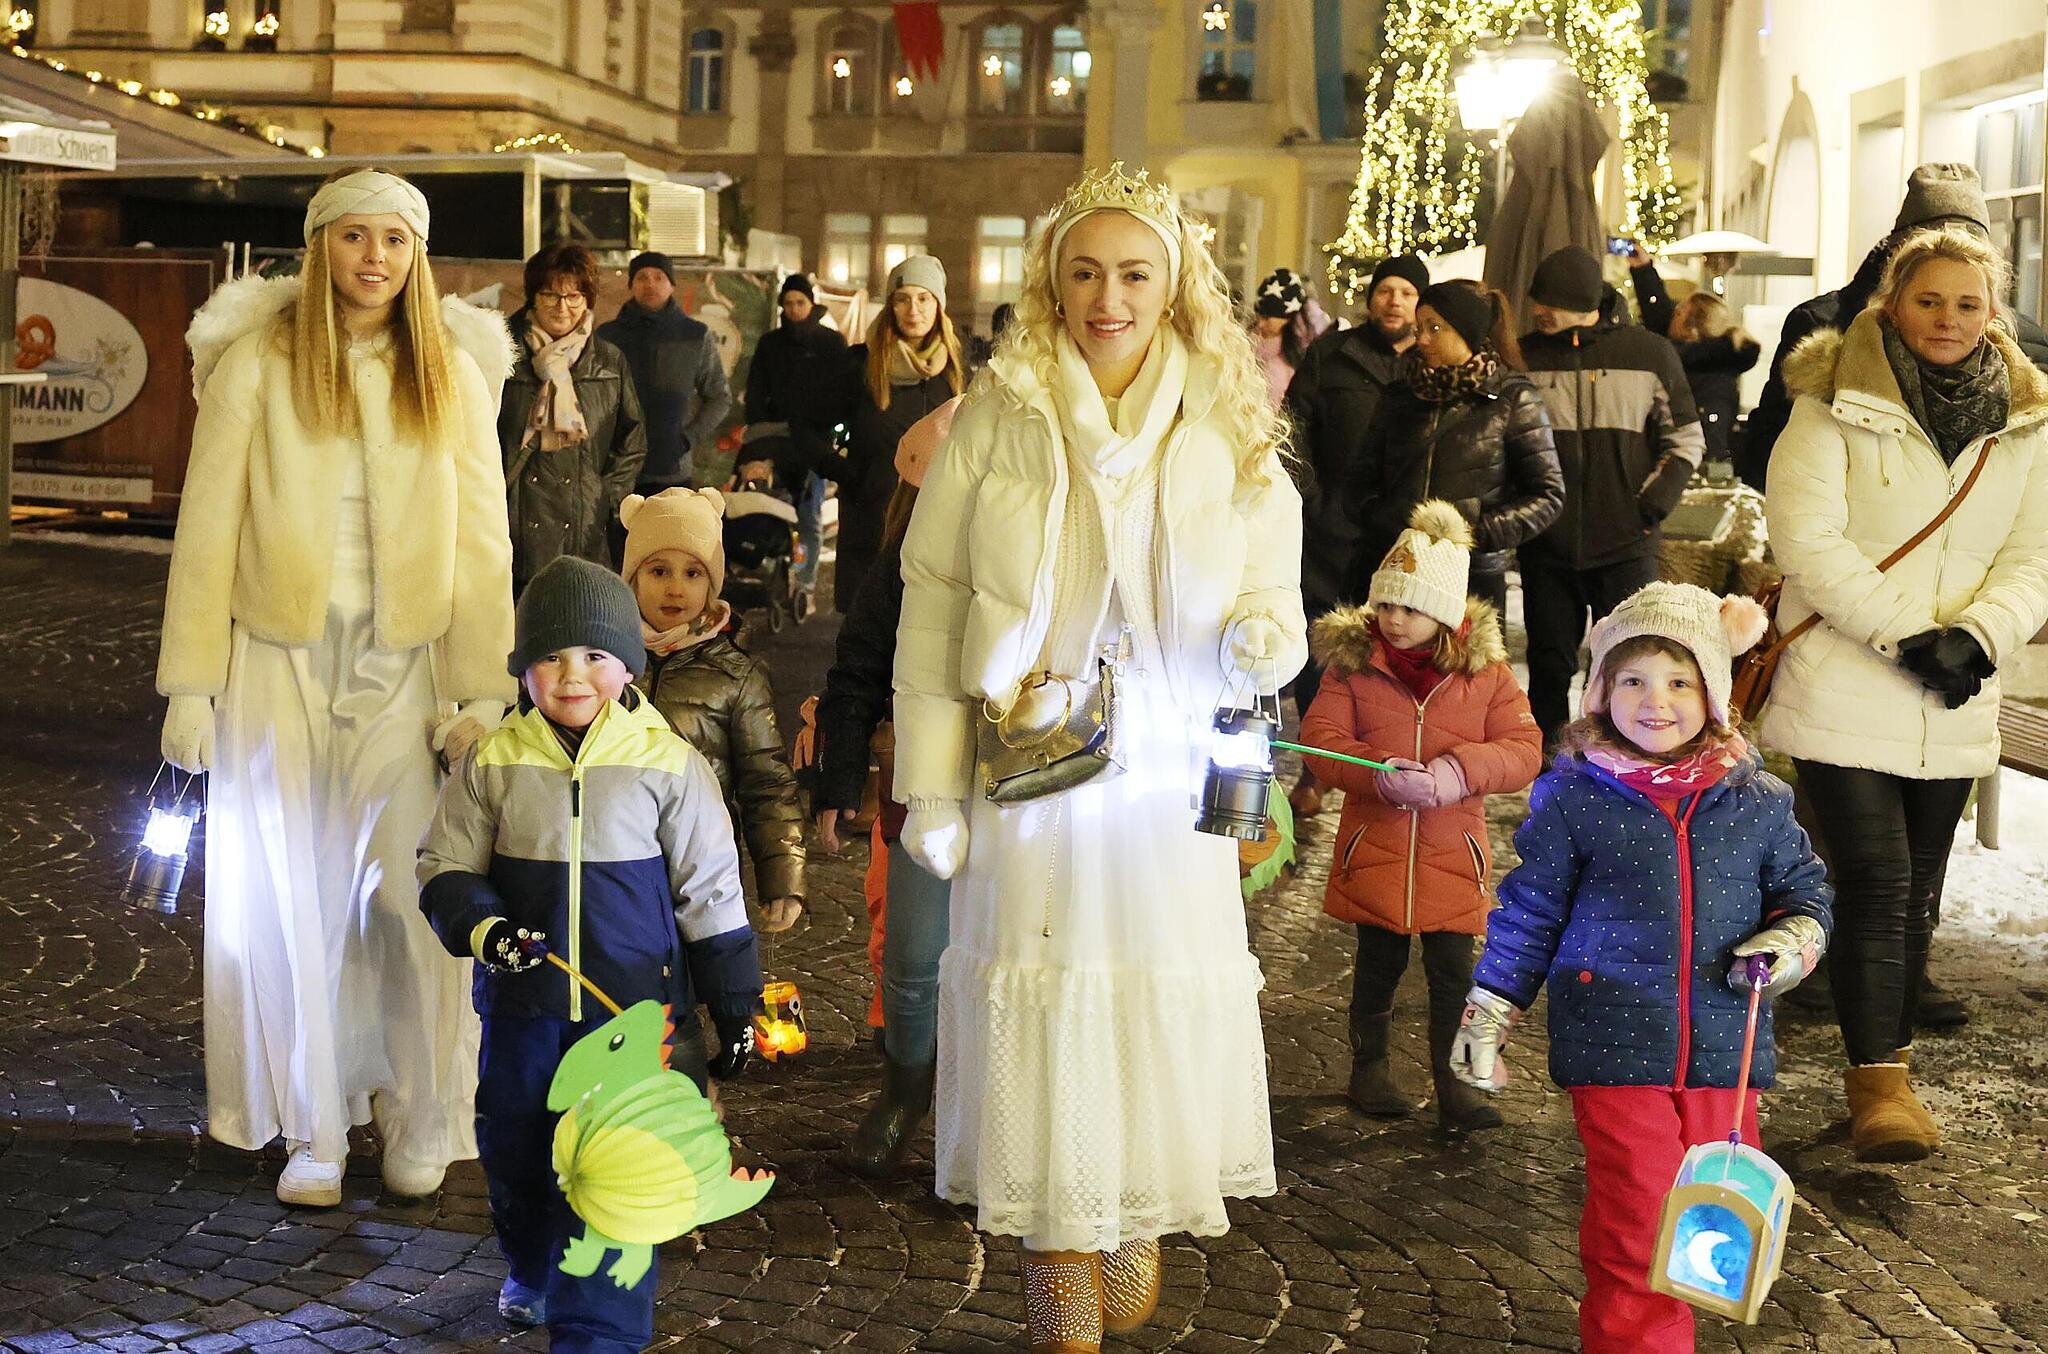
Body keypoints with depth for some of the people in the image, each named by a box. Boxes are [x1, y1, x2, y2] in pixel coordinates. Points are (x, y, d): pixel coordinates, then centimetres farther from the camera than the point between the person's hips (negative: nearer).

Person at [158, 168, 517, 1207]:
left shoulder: (453, 373, 4)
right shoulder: (255, 363, -2)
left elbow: (481, 544, 3)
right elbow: (207, 529, -1)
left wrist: (479, 692, -3)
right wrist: (190, 686, -3)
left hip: (403, 664, 1)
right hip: (281, 660, 0)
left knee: (413, 896, -4)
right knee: (288, 899, 6)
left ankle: (418, 1118, 15)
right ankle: (312, 1132, 20)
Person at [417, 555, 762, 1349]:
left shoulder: (669, 765, -6)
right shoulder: (494, 763, -3)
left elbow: (710, 894, 0)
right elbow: (445, 866, 2)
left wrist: (736, 1007, 3)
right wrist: (480, 926, -19)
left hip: (636, 1004, -3)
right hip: (522, 1003, 3)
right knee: (515, 1155, 19)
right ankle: (533, 1270, 48)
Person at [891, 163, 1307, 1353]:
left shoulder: (1229, 432, 2)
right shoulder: (998, 417, -2)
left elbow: (1270, 598, 7)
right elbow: (934, 608, -1)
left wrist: (1264, 639, -19)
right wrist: (930, 786, -3)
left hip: (1172, 777, 1)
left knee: (1165, 996, 6)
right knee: (1041, 1000, 3)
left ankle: (1139, 1224, 30)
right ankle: (1059, 1254, 20)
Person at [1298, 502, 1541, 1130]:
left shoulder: (1486, 669, -3)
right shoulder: (1353, 660, -4)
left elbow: (1524, 749, -6)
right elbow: (1321, 737, -8)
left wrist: (1462, 769, -24)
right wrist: (1378, 773, -26)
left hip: (1452, 851, 0)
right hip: (1375, 846, 0)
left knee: (1454, 972, 3)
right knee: (1379, 963, 14)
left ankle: (1454, 1083, 16)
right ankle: (1369, 1066, 33)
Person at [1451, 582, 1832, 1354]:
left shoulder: (1757, 800, 2)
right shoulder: (1574, 798, -3)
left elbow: (1804, 891, 15)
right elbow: (1529, 913, 4)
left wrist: (1792, 942, -6)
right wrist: (1487, 1015, 4)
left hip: (1724, 1049, 3)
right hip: (1615, 1048, -3)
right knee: (1634, 1221, -3)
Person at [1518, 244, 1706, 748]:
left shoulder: (1651, 353, 0)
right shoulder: (1525, 356, 4)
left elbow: (1686, 436, 10)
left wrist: (1660, 493, -4)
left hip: (1626, 544, -1)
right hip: (1545, 546, 2)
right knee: (1548, 666, 8)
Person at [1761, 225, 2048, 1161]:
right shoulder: (1837, 406, -6)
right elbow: (1806, 537, -15)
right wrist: (1904, 635, -20)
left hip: (1953, 708, 5)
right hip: (1843, 695, -4)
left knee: (1917, 899, 12)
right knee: (1875, 889, -10)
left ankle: (1889, 1066, 25)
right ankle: (1878, 1083, -5)